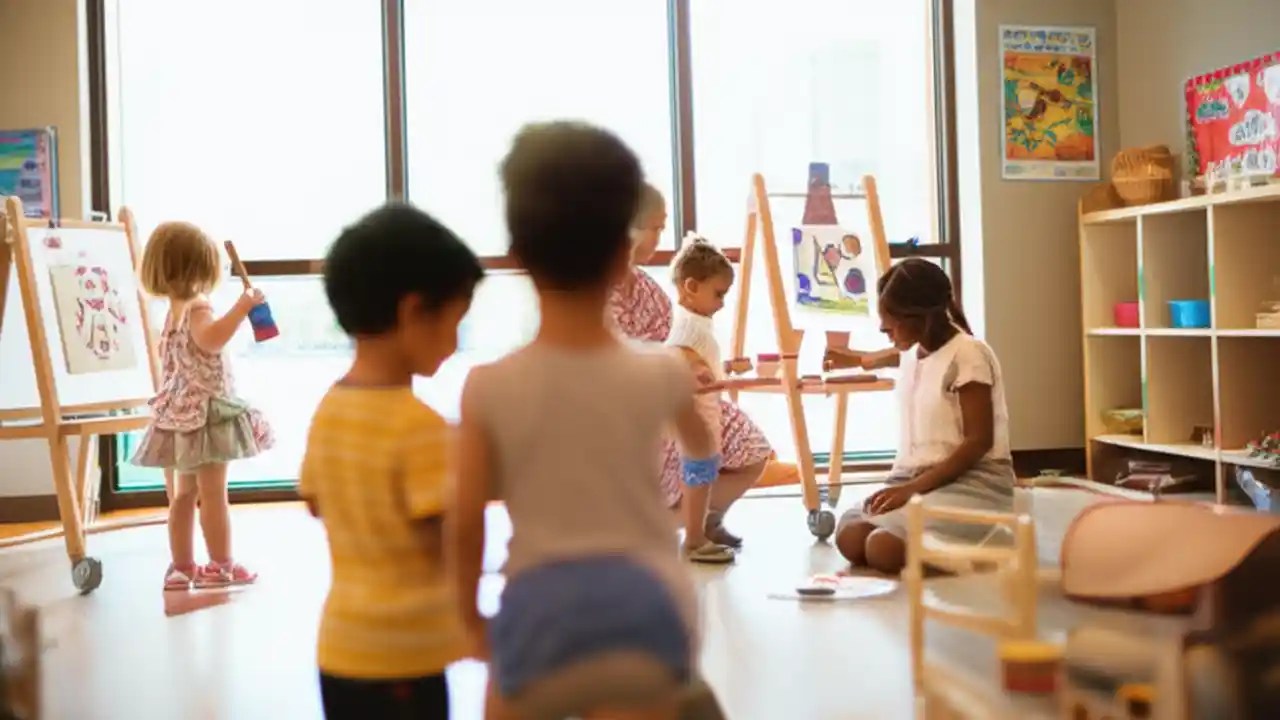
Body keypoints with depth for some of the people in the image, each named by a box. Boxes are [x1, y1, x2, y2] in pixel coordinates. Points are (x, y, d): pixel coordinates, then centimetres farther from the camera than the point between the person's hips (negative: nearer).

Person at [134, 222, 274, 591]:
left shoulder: (174, 311, 13)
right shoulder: (197, 308, -15)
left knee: (184, 494, 13)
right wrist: (243, 307, -38)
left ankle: (182, 567, 18)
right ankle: (220, 566, 3)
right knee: (213, 494, -3)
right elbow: (210, 339, -37)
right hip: (204, 411, -9)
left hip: (181, 412, 9)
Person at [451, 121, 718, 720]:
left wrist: (469, 612, 11)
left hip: (538, 613, -1)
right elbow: (700, 447, 20)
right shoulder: (660, 375, -4)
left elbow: (465, 522, -7)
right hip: (645, 606, 1)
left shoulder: (489, 387, -10)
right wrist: (703, 457, 45)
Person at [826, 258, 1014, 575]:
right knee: (850, 539, -21)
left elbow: (979, 441, -16)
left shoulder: (967, 354, -13)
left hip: (973, 482, -7)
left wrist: (914, 488, -21)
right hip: (915, 477, 7)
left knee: (883, 549, -29)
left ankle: (975, 546, -3)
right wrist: (854, 358, 59)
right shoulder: (913, 350, 11)